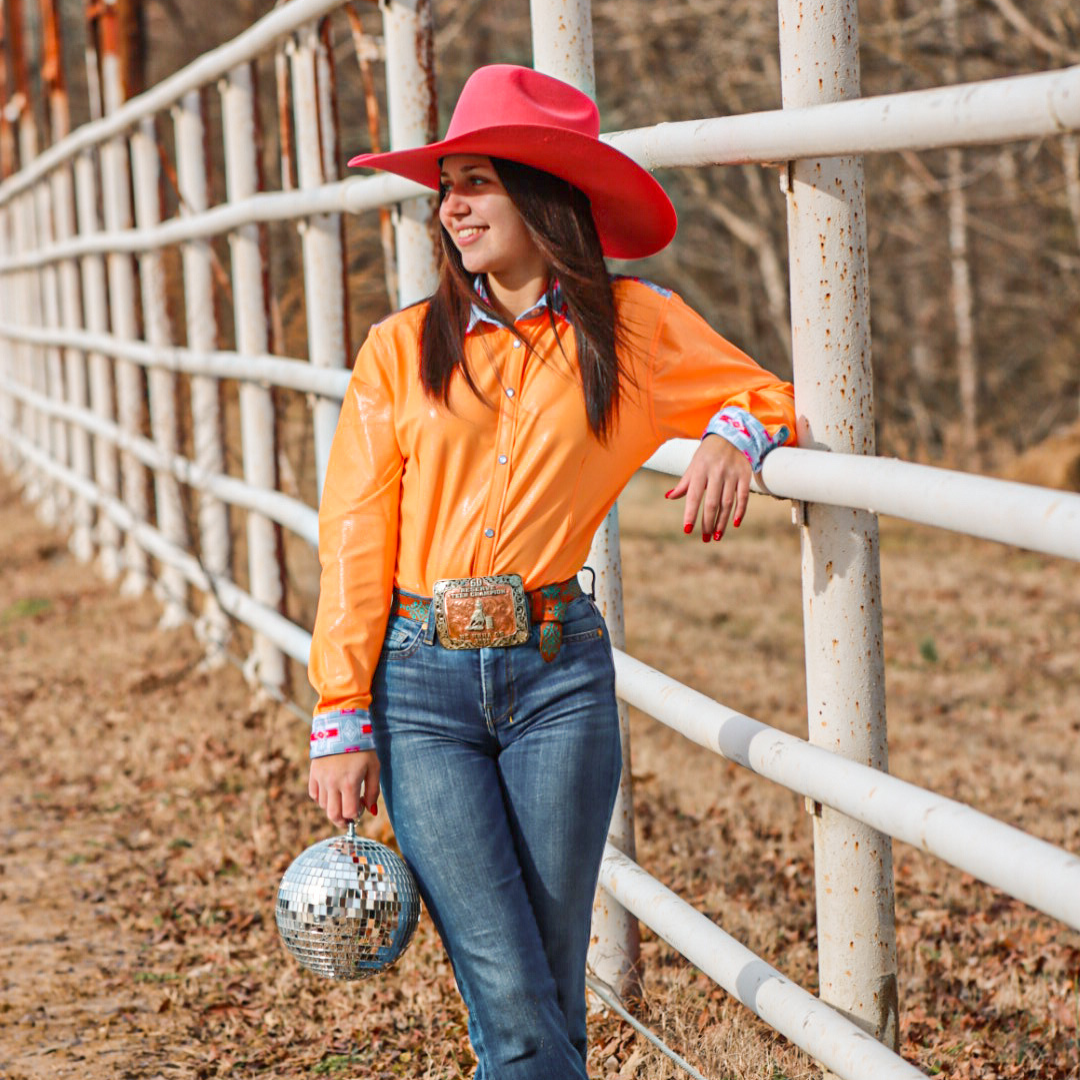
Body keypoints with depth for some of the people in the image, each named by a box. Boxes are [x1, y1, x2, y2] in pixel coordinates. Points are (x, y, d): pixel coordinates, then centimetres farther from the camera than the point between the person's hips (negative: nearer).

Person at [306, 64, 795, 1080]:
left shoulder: (633, 325, 5)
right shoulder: (402, 349, 6)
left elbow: (766, 395, 15)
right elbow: (354, 540, 4)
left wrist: (734, 437, -10)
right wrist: (342, 724, -2)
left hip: (557, 672, 1)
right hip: (421, 683, 0)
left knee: (552, 993, 5)